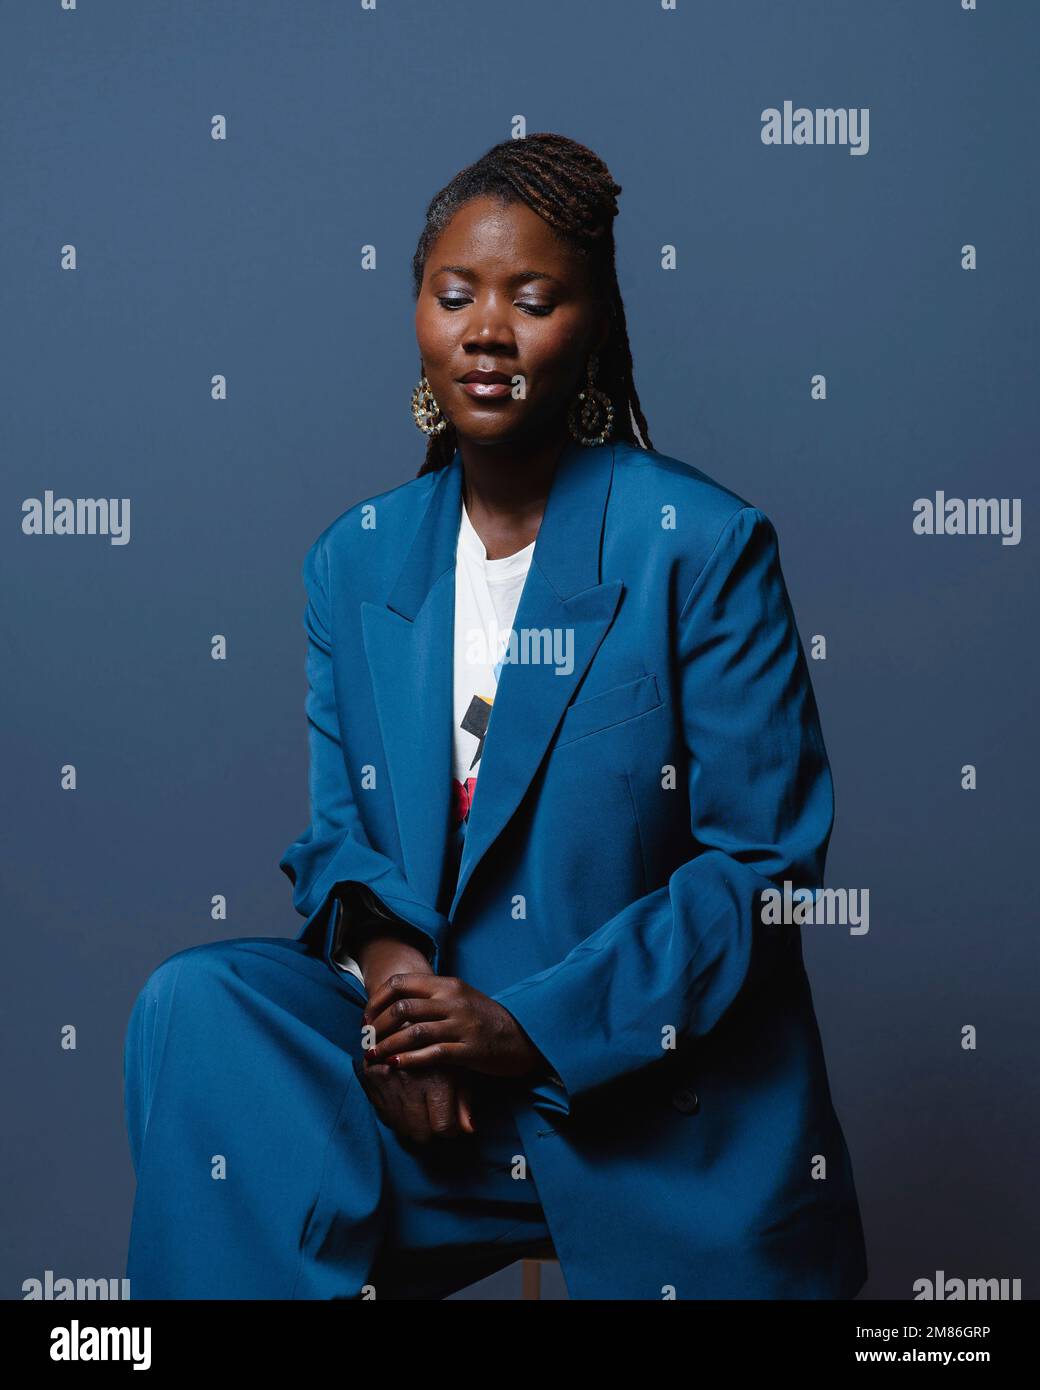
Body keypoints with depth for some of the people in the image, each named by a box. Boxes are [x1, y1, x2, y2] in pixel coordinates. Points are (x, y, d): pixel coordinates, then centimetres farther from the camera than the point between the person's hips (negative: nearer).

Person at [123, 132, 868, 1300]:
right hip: (428, 1049, 3)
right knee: (195, 1005, -19)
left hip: (667, 1104, -3)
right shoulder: (356, 558, 6)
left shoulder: (704, 544, -8)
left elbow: (766, 862, -9)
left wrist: (535, 1025, -17)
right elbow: (335, 825, 10)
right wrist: (382, 949, -14)